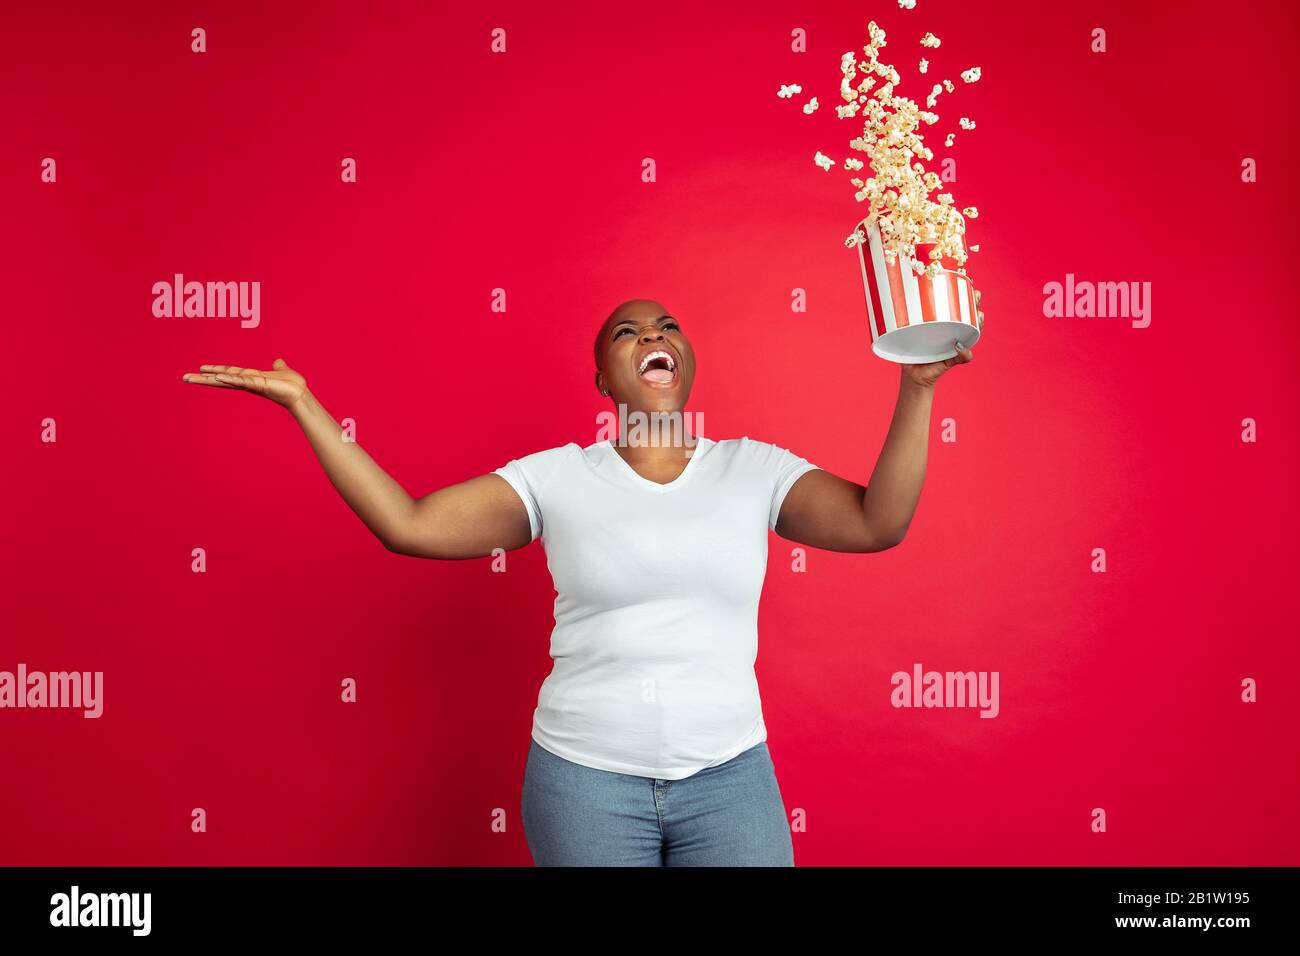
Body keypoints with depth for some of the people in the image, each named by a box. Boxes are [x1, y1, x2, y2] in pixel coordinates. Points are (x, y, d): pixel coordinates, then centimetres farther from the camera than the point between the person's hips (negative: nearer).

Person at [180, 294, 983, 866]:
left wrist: (917, 388, -17)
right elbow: (407, 526, -7)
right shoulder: (556, 477, -1)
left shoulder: (755, 469, 1)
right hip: (584, 776, 0)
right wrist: (303, 405, -6)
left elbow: (878, 523, -10)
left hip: (729, 776, 1)